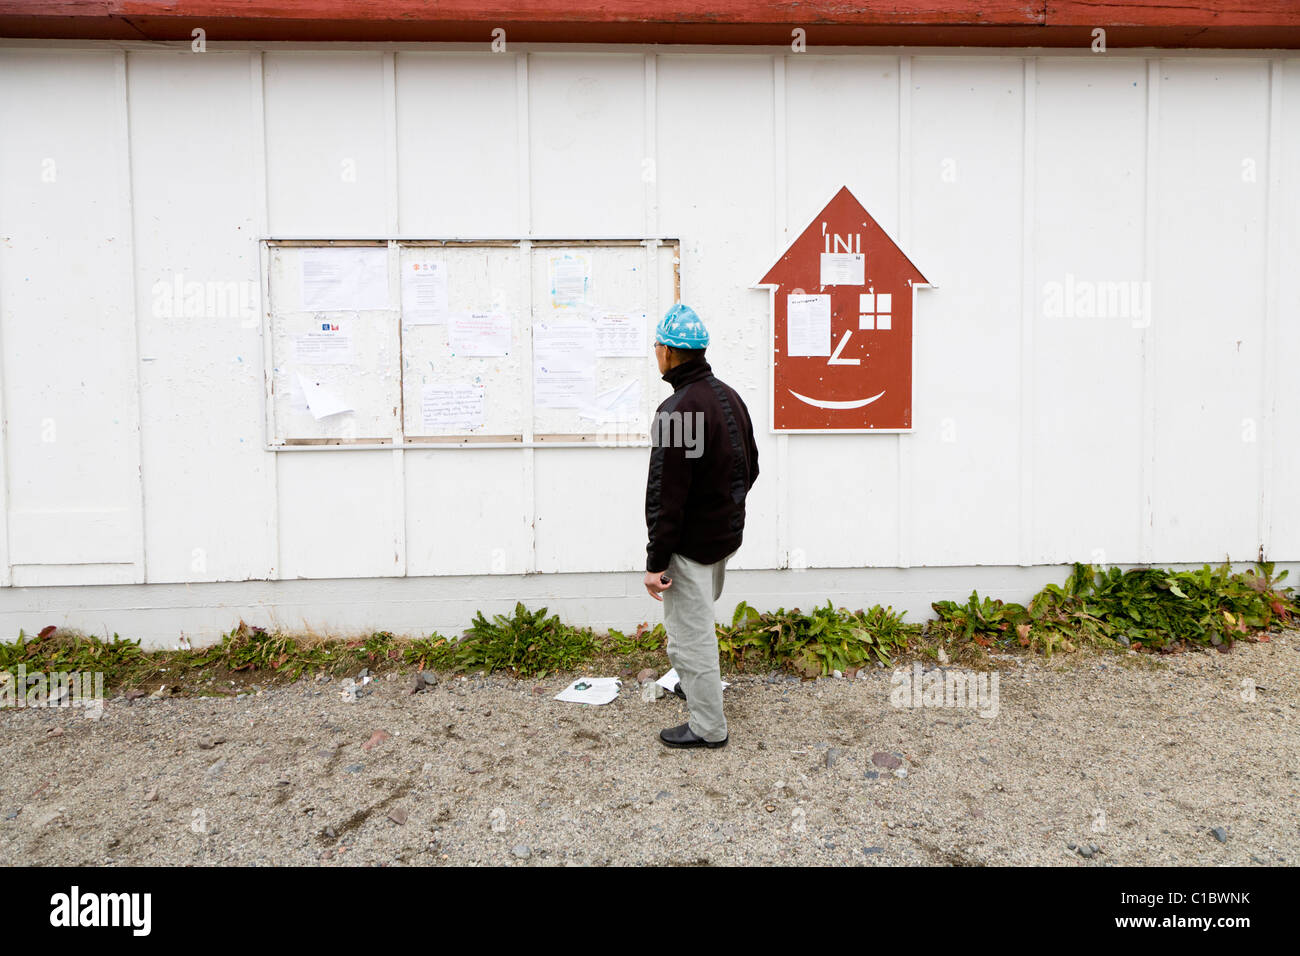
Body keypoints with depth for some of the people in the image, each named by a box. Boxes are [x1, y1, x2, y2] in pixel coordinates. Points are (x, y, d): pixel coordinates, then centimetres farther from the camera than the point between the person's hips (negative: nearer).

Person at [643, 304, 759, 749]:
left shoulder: (677, 410, -25)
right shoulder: (729, 396, 5)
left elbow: (666, 496, -25)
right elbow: (750, 468, 14)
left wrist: (656, 562, -20)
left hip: (691, 544, -9)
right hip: (727, 534, 9)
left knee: (690, 635, 4)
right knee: (698, 619, 28)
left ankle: (708, 727, 16)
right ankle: (697, 687, 46)